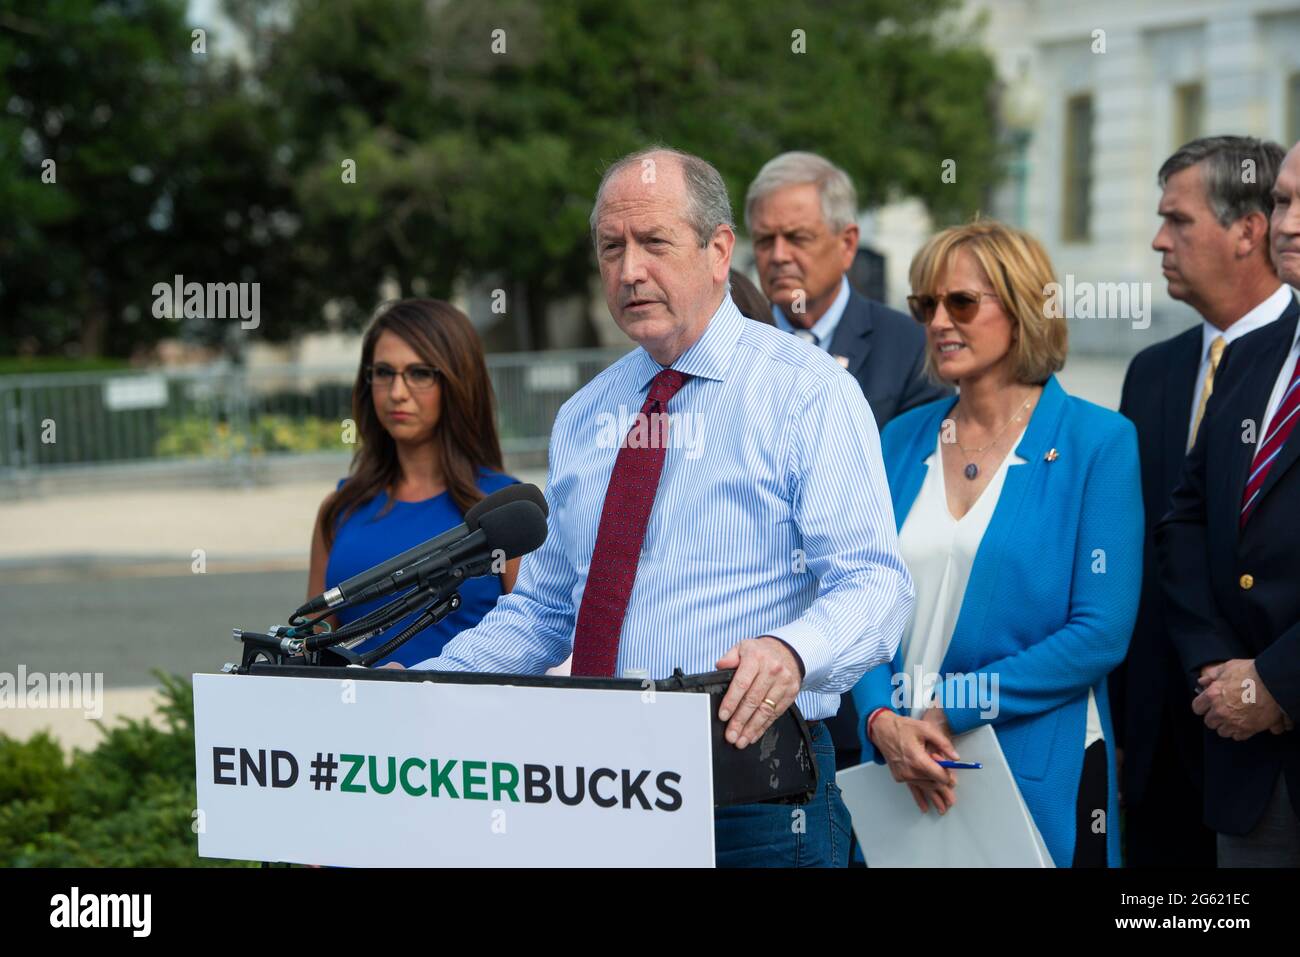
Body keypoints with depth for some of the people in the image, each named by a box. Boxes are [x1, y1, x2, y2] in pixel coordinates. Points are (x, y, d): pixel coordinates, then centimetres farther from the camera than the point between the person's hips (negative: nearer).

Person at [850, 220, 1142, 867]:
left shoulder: (1097, 441, -5)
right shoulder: (902, 440, 8)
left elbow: (1101, 633, -11)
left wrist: (949, 708, -14)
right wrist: (884, 720, -13)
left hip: (1039, 773, -4)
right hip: (900, 767, 4)